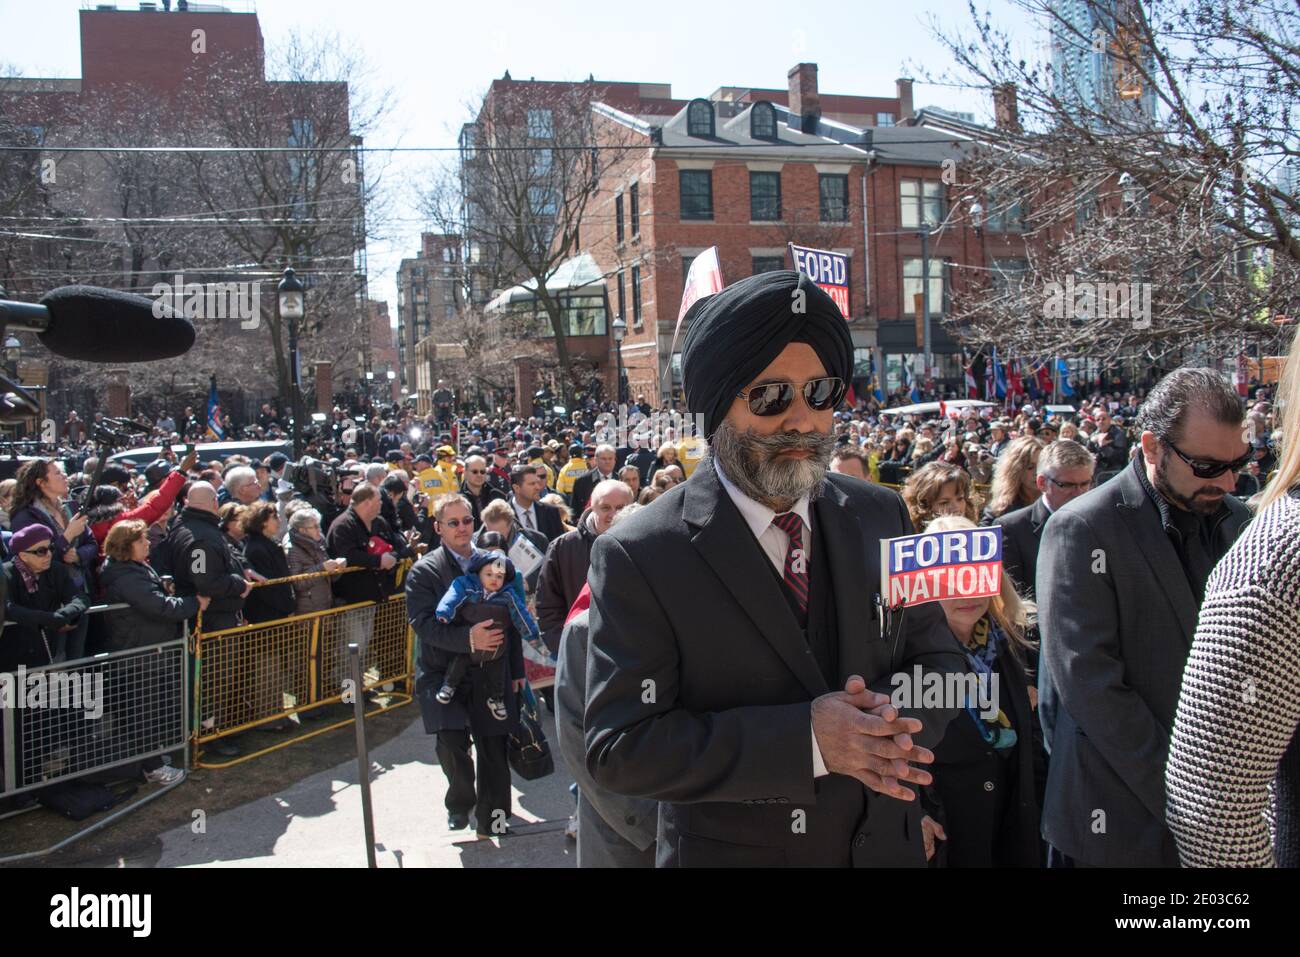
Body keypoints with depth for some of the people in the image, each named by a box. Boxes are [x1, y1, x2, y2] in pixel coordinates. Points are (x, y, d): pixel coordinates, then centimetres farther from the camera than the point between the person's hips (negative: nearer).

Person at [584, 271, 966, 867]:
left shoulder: (881, 516, -3)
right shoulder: (639, 556, -18)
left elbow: (936, 659, 3)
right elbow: (617, 748, -20)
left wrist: (890, 722, -19)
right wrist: (807, 739, -28)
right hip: (728, 850, -4)